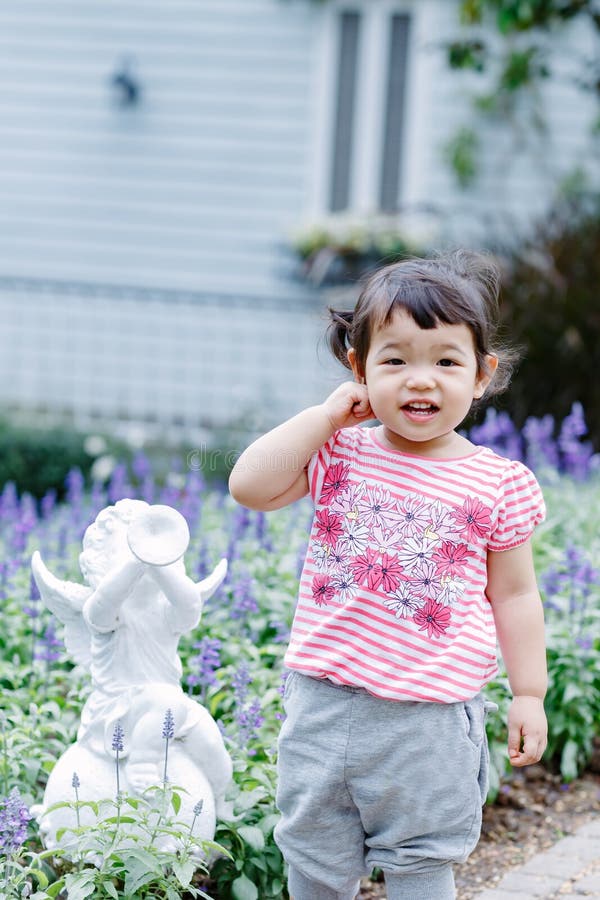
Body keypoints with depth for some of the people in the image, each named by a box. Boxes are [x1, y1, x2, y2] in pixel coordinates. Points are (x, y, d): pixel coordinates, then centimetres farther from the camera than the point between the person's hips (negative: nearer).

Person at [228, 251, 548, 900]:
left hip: (430, 720, -2)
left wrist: (529, 694, 4)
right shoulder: (338, 454, 1)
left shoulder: (499, 485, -3)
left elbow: (514, 595, 4)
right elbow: (249, 486, -11)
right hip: (324, 701, 2)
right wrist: (325, 415, -9)